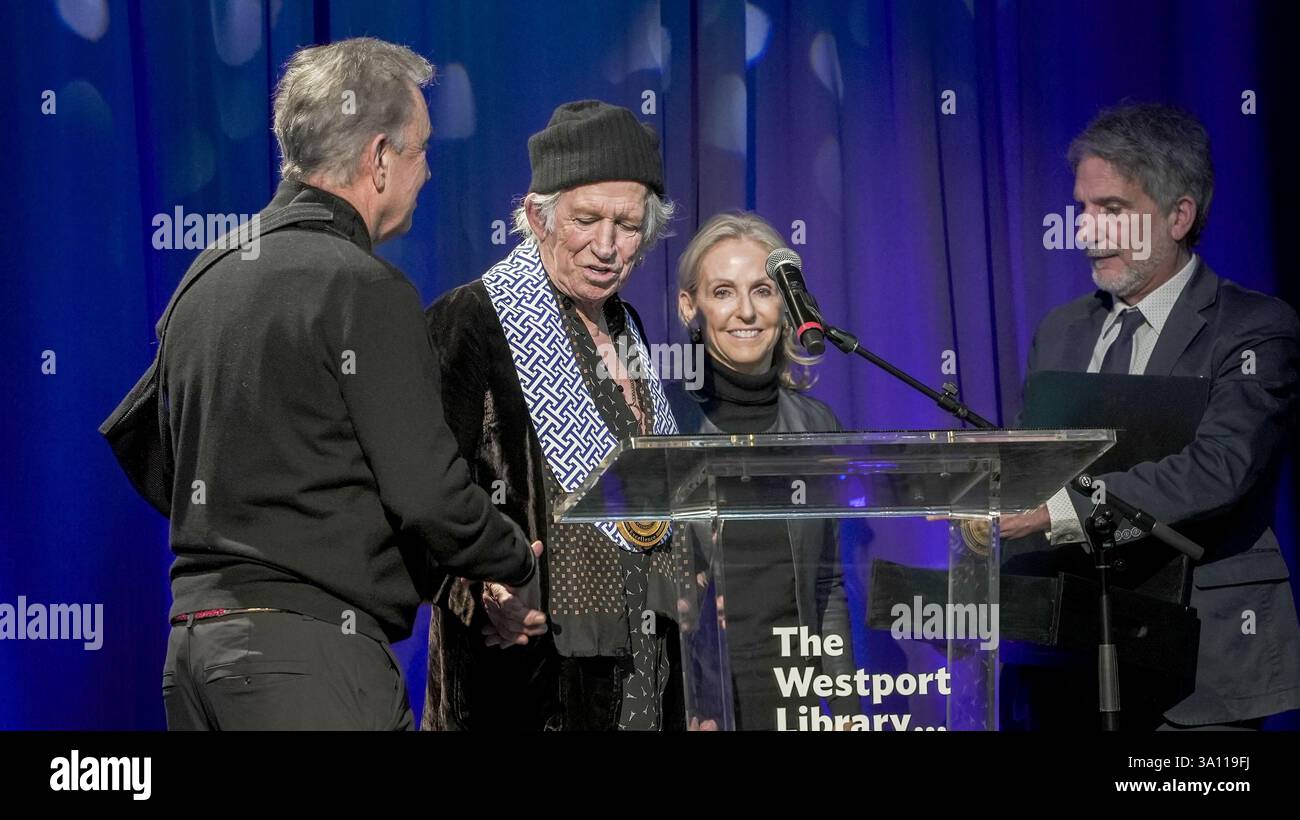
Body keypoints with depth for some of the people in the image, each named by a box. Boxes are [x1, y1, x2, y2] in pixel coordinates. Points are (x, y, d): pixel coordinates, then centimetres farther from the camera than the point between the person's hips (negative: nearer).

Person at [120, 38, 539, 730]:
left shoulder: (203, 285, 15)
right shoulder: (365, 290, -10)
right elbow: (427, 493, -14)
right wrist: (520, 561, 4)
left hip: (191, 641, 8)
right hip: (312, 648, -8)